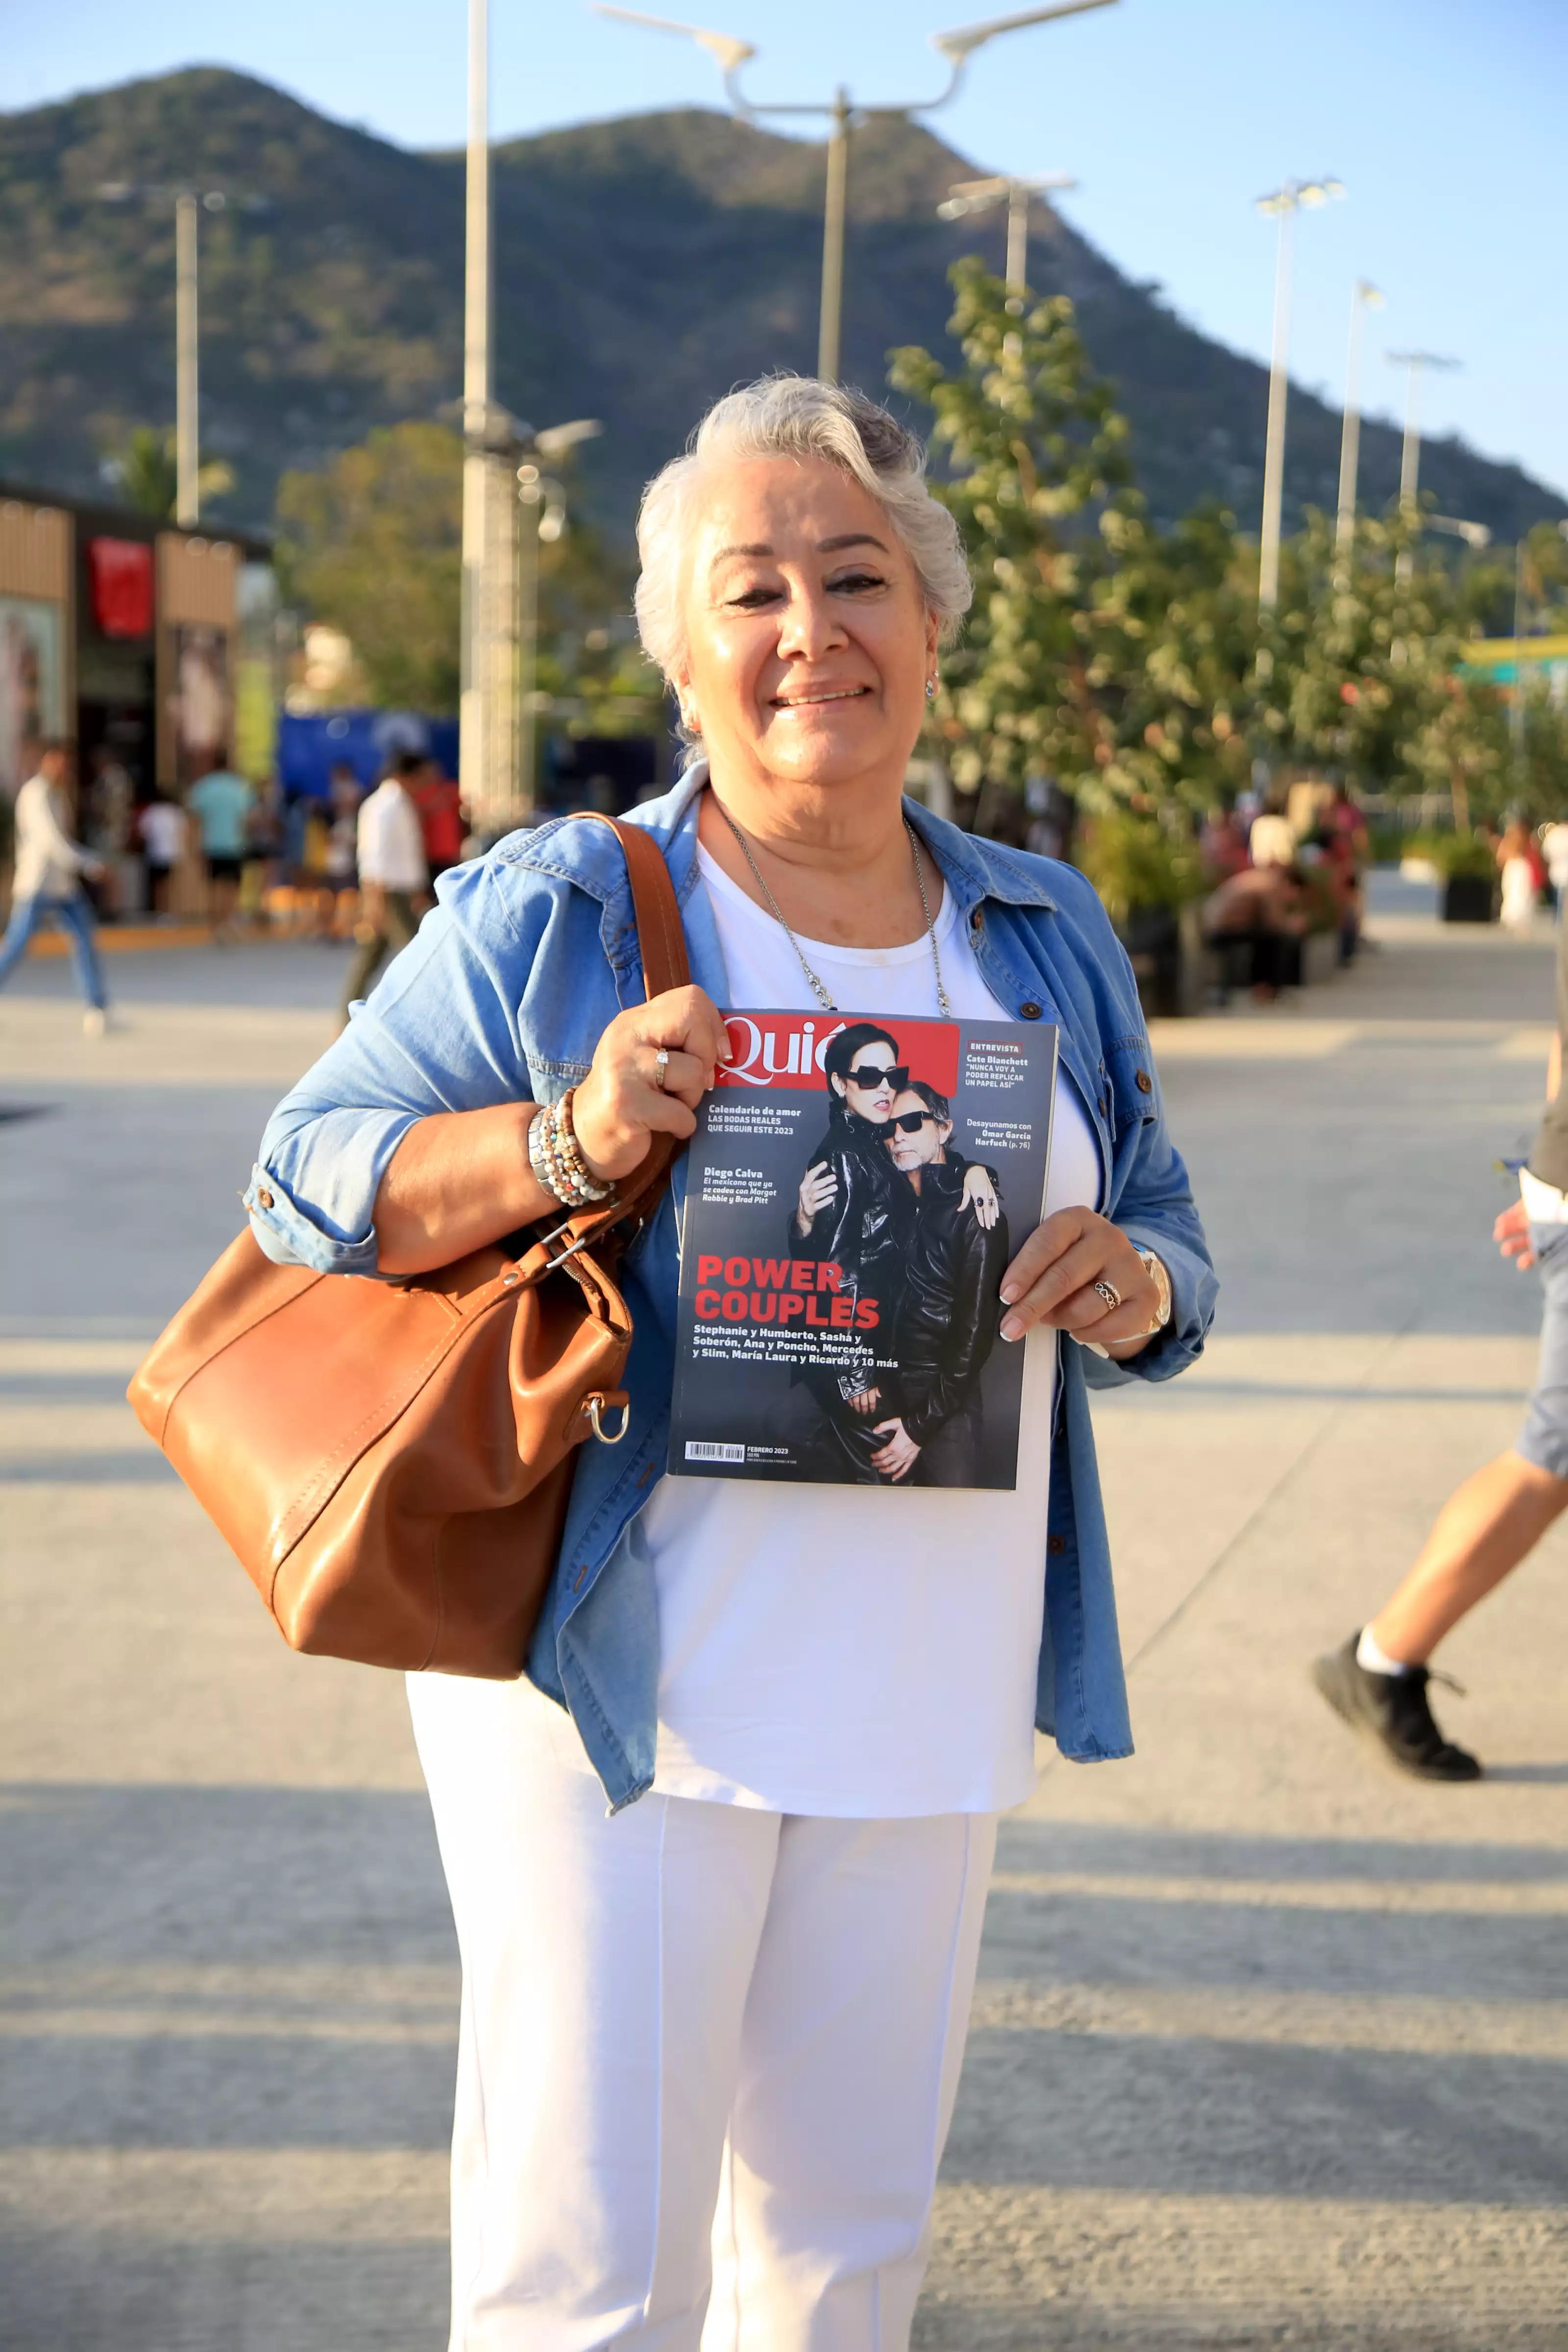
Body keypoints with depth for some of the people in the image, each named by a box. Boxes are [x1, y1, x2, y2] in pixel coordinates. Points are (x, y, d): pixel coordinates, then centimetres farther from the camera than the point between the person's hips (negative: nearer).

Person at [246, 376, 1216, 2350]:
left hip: (926, 1712, 5)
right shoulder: (548, 918, -6)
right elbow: (302, 1182, -5)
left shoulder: (1045, 942, 9)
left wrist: (1134, 1288, -9)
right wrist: (561, 1142, -23)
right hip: (616, 1687, -5)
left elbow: (1168, 1254, 16)